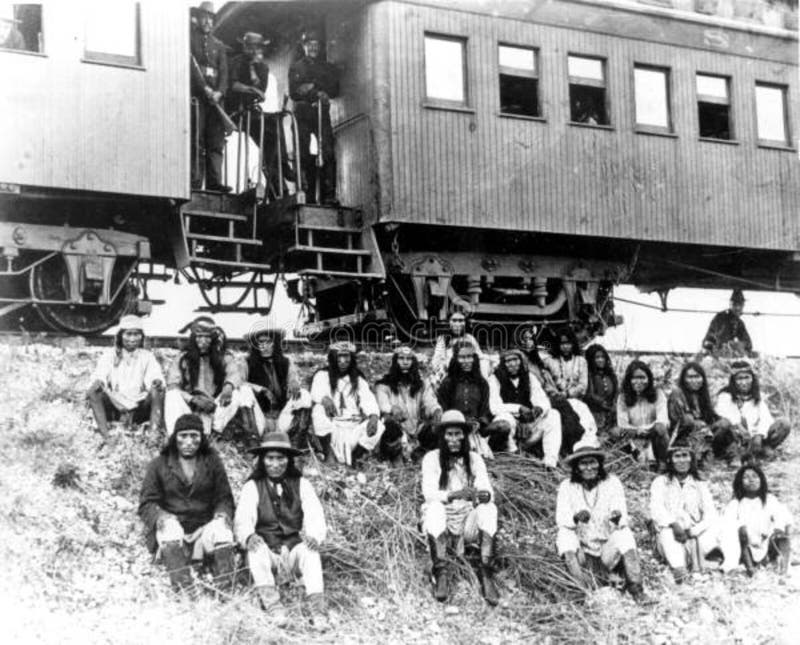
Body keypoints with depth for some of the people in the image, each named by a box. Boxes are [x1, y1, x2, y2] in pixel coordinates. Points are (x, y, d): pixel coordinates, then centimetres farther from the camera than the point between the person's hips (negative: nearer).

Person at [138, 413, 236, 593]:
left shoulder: (212, 462, 13)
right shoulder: (159, 465, 8)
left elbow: (225, 499, 11)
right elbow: (147, 504, 3)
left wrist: (221, 516, -13)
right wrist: (162, 517, -19)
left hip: (205, 529, 1)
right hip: (172, 530, -1)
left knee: (222, 529, -30)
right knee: (171, 524, -34)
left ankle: (226, 589, -40)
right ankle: (183, 589, -47)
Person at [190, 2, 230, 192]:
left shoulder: (219, 45, 20)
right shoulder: (189, 41, 7)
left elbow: (224, 72, 11)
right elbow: (191, 67, -4)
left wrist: (219, 92, -7)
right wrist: (205, 88, -15)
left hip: (215, 97, 4)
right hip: (196, 96, -4)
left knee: (216, 142, -4)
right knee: (196, 142, -10)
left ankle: (214, 182, -8)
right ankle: (195, 182, -13)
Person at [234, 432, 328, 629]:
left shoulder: (301, 484, 7)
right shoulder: (252, 487, 5)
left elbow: (315, 517, -4)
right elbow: (243, 519, -8)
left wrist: (314, 536, -27)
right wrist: (248, 536, -33)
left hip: (295, 549, 0)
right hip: (267, 552, 0)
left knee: (310, 551, -30)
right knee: (256, 548, -31)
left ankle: (317, 609, -38)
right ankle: (271, 604, -38)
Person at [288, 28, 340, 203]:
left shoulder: (328, 68, 20)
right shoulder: (295, 67, 15)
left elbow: (334, 91, 8)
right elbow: (294, 92, 4)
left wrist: (311, 87, -6)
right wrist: (318, 93, -7)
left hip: (322, 113, 1)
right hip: (303, 115, -1)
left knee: (328, 153, -13)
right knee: (303, 154, -9)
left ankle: (329, 194, -18)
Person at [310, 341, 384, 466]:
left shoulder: (358, 379, 12)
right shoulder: (323, 375, 5)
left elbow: (368, 399, -5)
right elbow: (316, 391, -16)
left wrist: (373, 416, -29)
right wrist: (325, 399, -43)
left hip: (354, 428, 2)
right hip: (331, 428, -2)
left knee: (377, 427, -26)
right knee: (319, 410, -31)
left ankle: (354, 459, -13)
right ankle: (329, 455, -25)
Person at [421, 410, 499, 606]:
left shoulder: (474, 459, 4)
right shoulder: (432, 458, -3)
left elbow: (488, 492, -6)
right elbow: (428, 493, -14)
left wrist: (484, 496, -32)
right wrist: (455, 494, -32)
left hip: (468, 519, 2)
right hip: (441, 520, -2)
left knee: (489, 509, -28)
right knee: (435, 508, -34)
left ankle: (486, 575, -34)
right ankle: (441, 576, -37)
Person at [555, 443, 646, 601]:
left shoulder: (612, 482, -5)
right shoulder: (567, 487, -4)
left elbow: (623, 522, -12)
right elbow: (561, 519, -14)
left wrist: (617, 517, -38)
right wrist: (576, 518, -37)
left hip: (609, 544, 0)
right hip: (582, 548, 1)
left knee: (624, 535, -30)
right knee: (565, 535, -29)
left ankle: (637, 591, -23)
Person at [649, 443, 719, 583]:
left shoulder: (700, 486, 16)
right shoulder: (660, 482, 11)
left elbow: (710, 515, 1)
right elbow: (656, 510, -6)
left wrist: (691, 531, -18)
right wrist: (674, 524, -26)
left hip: (695, 536, 2)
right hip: (670, 539, -2)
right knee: (667, 532, -36)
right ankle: (678, 569, -51)